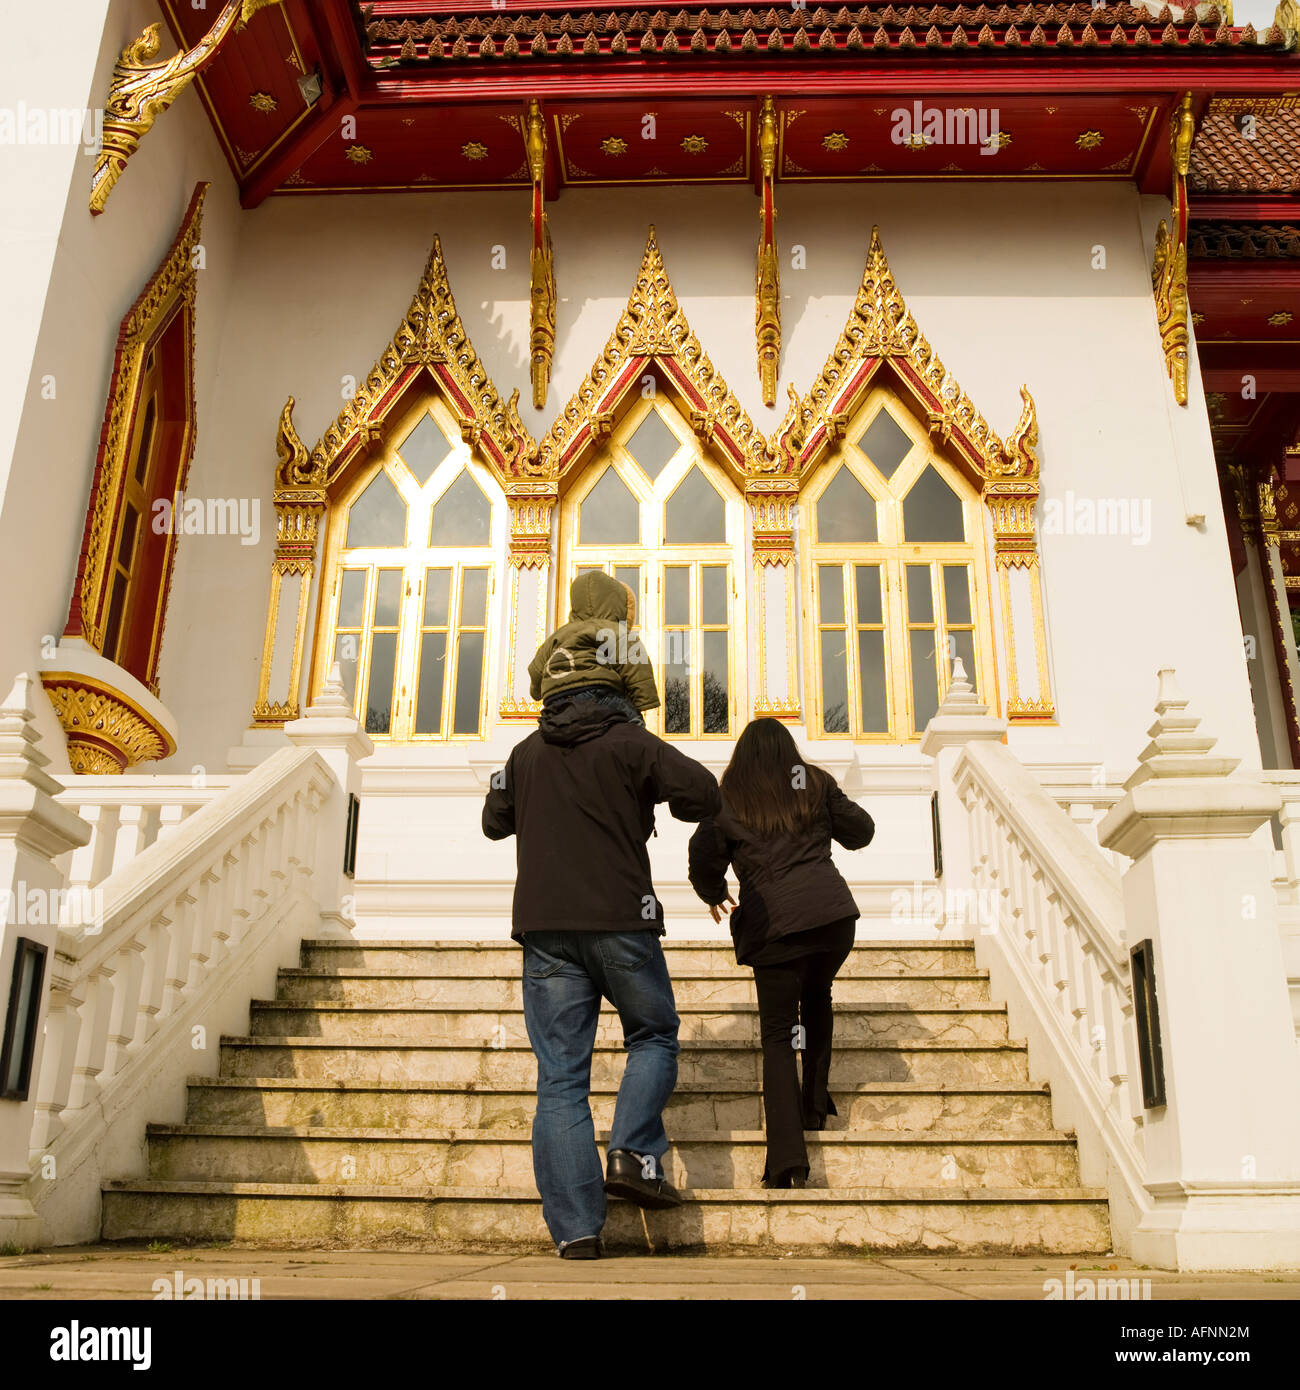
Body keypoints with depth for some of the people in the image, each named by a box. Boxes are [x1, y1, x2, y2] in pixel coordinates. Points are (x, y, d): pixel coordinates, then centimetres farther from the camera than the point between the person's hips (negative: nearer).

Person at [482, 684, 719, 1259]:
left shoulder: (526, 752, 13)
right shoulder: (631, 742, 0)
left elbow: (494, 820, 26)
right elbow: (704, 795, -8)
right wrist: (654, 788, 11)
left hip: (545, 927, 3)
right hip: (620, 921, -3)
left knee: (560, 1077, 2)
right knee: (653, 1037, 19)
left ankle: (576, 1232, 0)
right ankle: (634, 1154, -1)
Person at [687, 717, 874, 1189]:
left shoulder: (727, 800, 6)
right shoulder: (815, 783, 10)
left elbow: (703, 859, 4)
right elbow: (859, 832, 14)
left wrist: (715, 895, 25)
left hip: (774, 922, -2)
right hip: (833, 910, 2)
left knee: (778, 1035, 2)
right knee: (817, 999, 29)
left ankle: (787, 1154, -10)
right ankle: (816, 1102, 31)